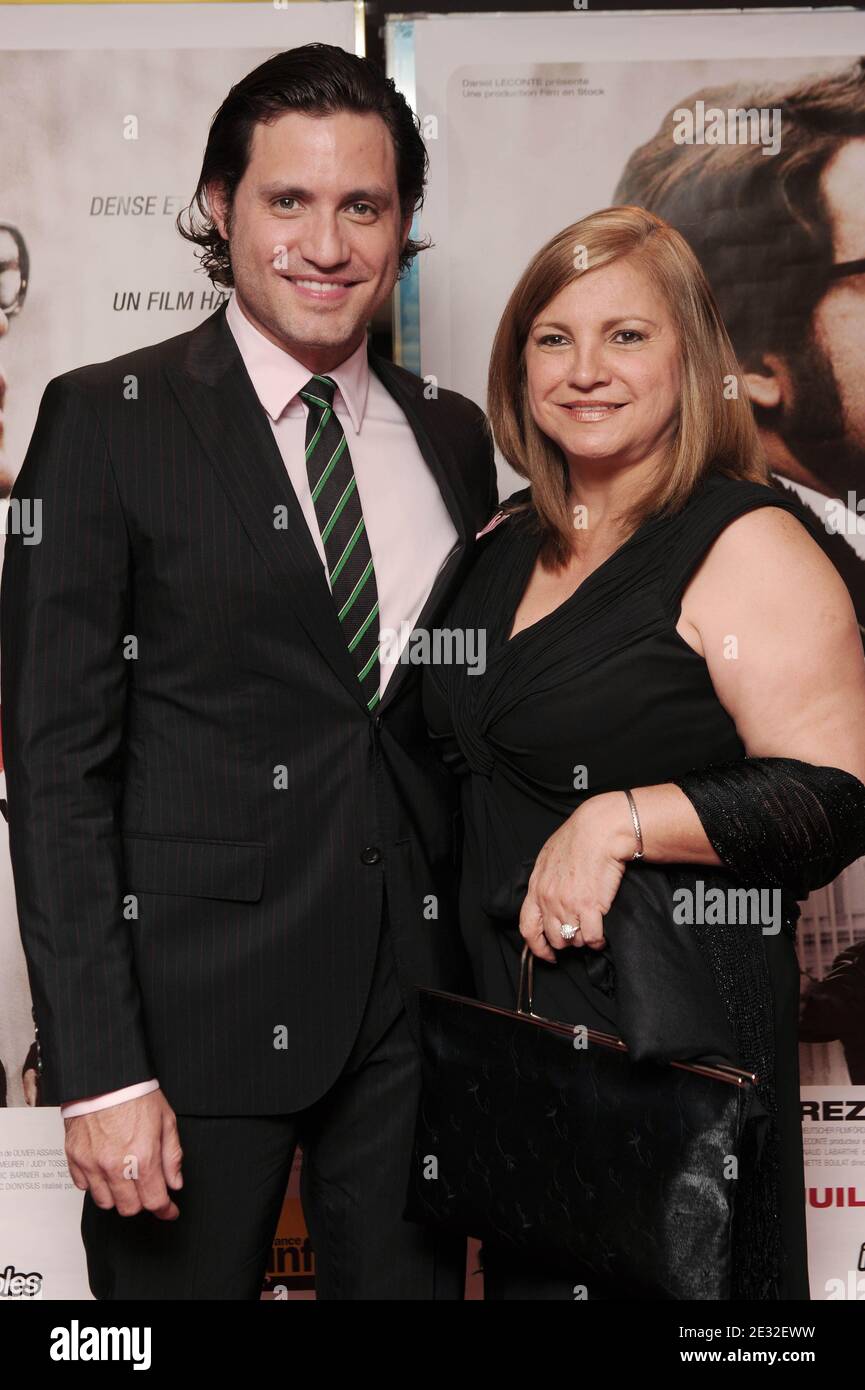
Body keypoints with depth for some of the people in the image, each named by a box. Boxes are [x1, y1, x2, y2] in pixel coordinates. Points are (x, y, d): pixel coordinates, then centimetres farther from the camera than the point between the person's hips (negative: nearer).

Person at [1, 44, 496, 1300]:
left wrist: (490, 987, 7)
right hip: (196, 996, -4)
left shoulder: (452, 435, 9)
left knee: (413, 1280, 15)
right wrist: (101, 1067, -13)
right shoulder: (109, 420, -5)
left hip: (417, 997, 5)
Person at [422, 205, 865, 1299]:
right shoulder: (507, 540, 10)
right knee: (528, 1271, 18)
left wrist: (620, 820, -24)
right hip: (499, 1003, 7)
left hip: (670, 1011, -7)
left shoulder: (748, 542, -12)